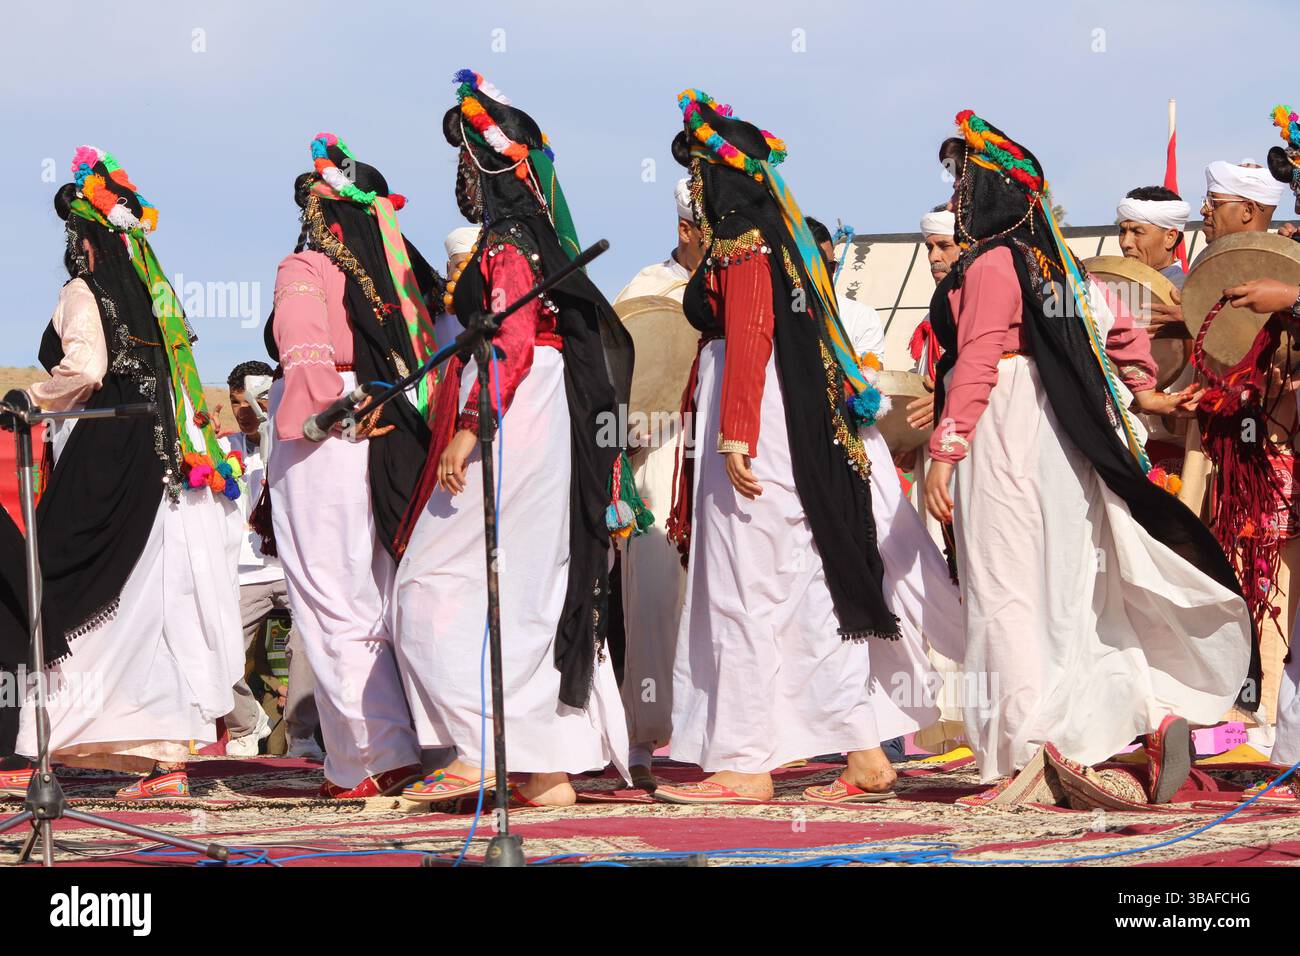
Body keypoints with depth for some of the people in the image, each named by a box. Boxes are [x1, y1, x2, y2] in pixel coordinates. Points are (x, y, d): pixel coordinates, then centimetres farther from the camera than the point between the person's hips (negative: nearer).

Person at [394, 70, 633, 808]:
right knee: (532, 592, 9)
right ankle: (551, 770, 9)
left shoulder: (506, 249, -12)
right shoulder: (532, 243, 17)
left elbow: (510, 347, -21)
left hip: (511, 429, -10)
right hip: (543, 430, 10)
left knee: (436, 584, -7)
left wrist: (467, 430, -24)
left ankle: (482, 750, -12)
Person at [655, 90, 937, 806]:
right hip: (796, 425, 9)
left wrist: (734, 436, -24)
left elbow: (747, 341, -19)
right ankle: (866, 755, 7)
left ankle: (745, 763, -4)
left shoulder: (741, 245, -10)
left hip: (751, 424, -9)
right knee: (808, 586, 8)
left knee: (747, 586, -6)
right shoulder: (777, 239, 18)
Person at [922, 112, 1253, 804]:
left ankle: (1026, 761, -7)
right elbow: (1118, 331, 19)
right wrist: (1142, 391, 32)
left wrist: (944, 453, -18)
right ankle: (1158, 713, -2)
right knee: (1071, 591, 10)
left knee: (1006, 592, -5)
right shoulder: (1052, 260, 15)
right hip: (1056, 437, 8)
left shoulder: (988, 265, -11)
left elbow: (975, 364, -17)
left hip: (999, 434, -8)